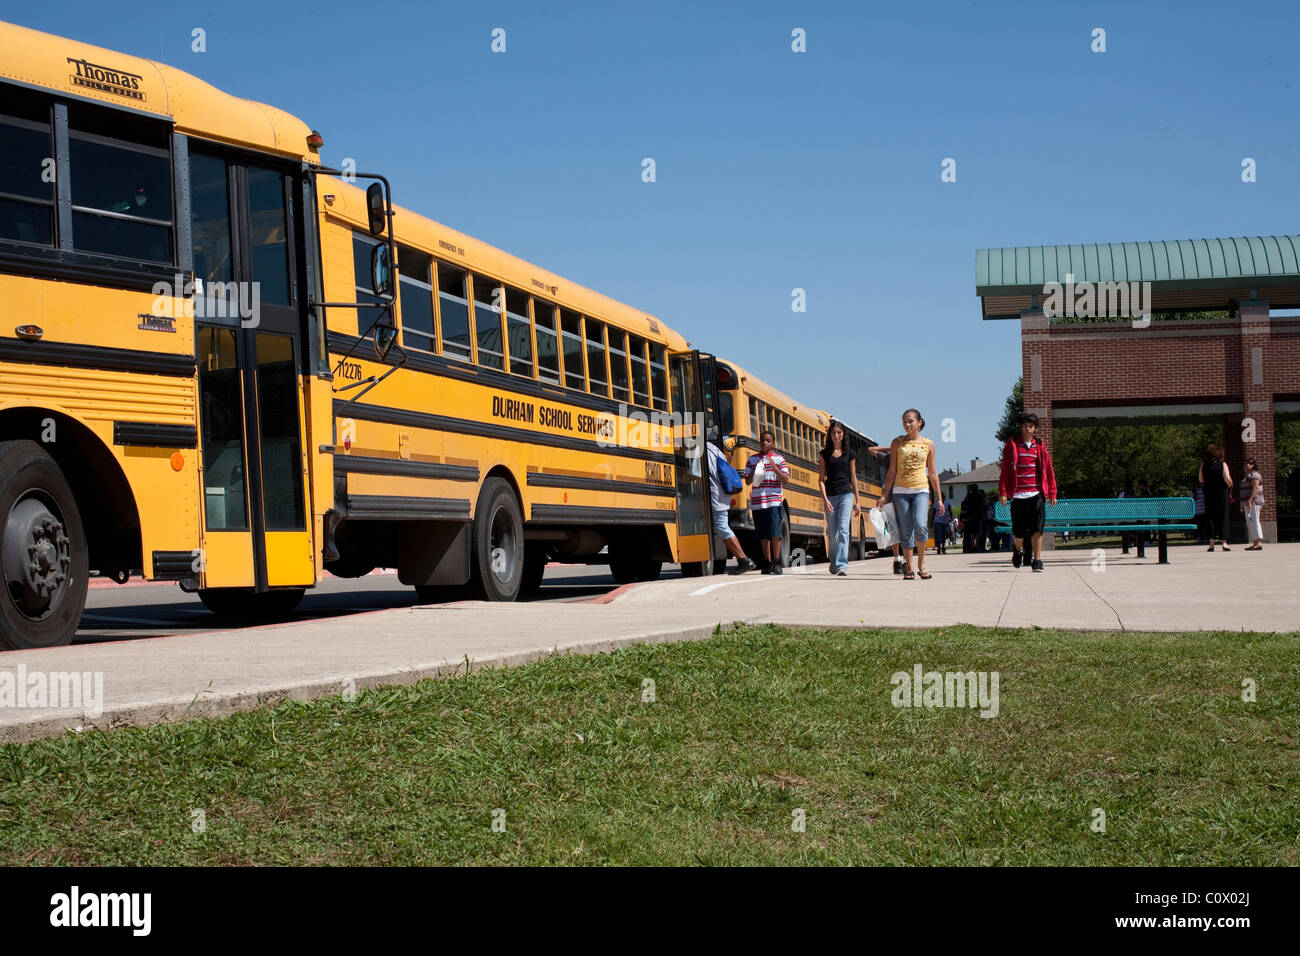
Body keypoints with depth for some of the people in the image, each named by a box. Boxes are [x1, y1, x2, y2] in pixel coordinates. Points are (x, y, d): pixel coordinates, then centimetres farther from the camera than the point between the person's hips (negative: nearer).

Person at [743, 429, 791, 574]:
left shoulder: (778, 459, 4)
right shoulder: (752, 459, 11)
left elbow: (785, 480, -2)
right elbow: (747, 481, 9)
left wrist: (774, 468, -15)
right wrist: (755, 472, -10)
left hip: (774, 501, -3)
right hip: (757, 502, 3)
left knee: (775, 532, -12)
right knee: (763, 535, 6)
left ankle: (777, 563, -7)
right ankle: (767, 563, 14)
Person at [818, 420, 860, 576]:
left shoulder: (850, 453, 7)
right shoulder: (824, 454, 5)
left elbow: (853, 478, 11)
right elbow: (821, 479, 3)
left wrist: (857, 502, 9)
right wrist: (825, 499, -9)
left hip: (846, 494, -1)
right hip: (830, 496, 1)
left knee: (843, 530, -13)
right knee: (832, 533, 7)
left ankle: (842, 565, -17)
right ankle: (833, 561, 27)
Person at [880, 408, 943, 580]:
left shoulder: (928, 444, 8)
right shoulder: (897, 443, 7)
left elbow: (933, 473, 12)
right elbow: (892, 471, 6)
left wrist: (939, 498, 11)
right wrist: (886, 495, 1)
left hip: (921, 490, -1)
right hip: (900, 490, 1)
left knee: (920, 525, -20)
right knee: (905, 532, -2)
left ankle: (921, 564, -5)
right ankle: (908, 568, 9)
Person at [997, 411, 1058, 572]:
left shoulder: (1040, 447, 10)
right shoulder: (1012, 445, 4)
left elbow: (1049, 470, 13)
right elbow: (1005, 470, 3)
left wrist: (1052, 493, 8)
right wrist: (1003, 492, -3)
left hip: (1036, 494, 1)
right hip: (1017, 495, -1)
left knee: (1037, 529, -10)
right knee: (1018, 532, 5)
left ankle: (1037, 561, -4)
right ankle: (1018, 550, 35)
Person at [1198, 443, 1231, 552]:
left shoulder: (1204, 464, 2)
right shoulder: (1222, 464, -8)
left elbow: (1200, 480, 7)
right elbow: (1227, 478, -16)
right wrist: (1230, 485, 4)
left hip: (1209, 493, 3)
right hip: (1221, 493, -3)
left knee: (1210, 518, 7)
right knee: (1223, 517, 4)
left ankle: (1211, 543, 0)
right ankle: (1223, 542, 0)